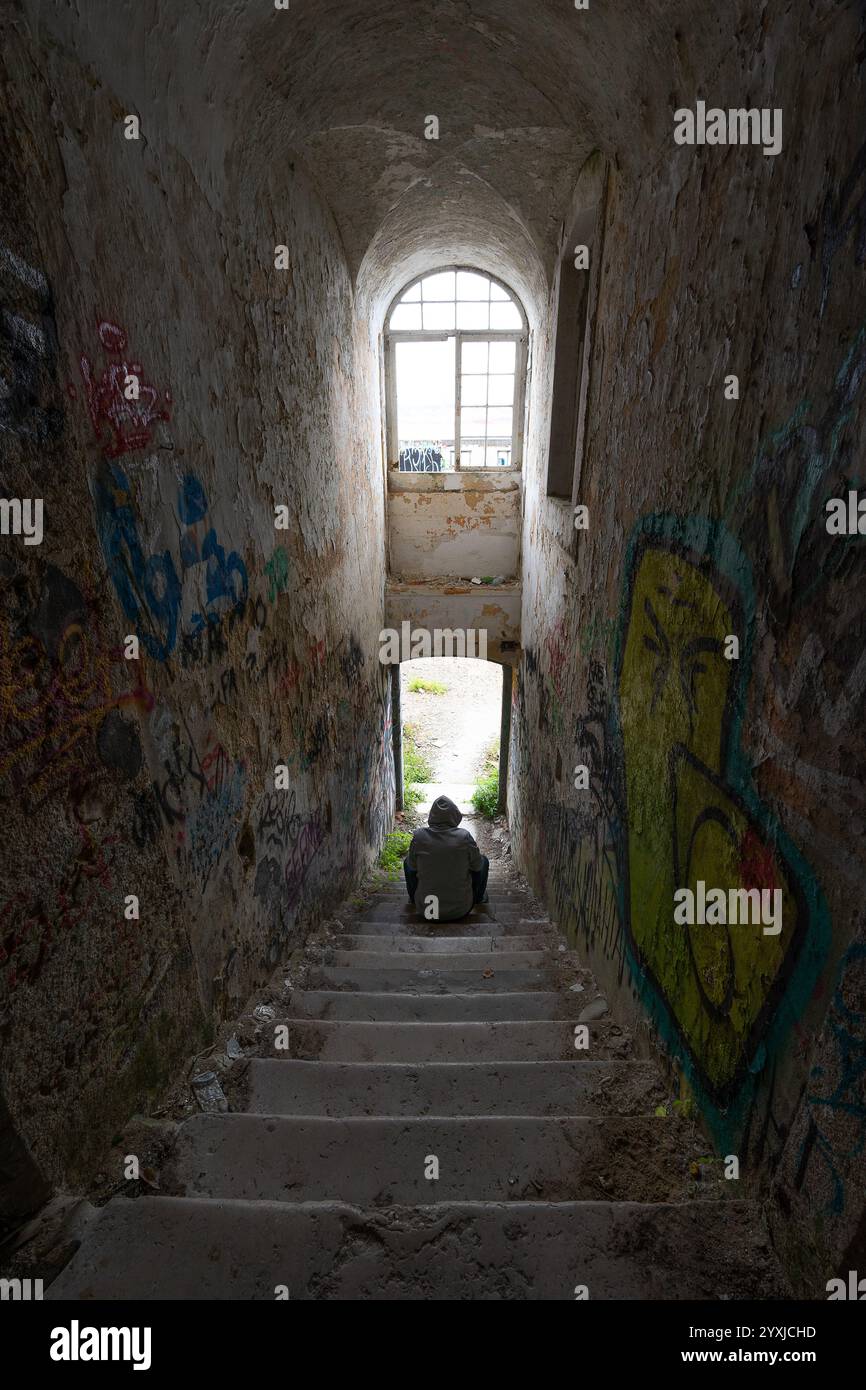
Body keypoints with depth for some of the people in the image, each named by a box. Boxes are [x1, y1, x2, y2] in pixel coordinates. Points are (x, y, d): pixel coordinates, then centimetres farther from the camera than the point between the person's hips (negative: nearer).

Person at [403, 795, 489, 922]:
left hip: (425, 909, 1)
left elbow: (412, 866, 1)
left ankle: (414, 899, 42)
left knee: (407, 861, 23)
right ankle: (479, 897, 40)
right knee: (484, 860, 19)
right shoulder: (464, 836, -17)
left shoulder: (419, 836, -14)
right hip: (460, 910, -1)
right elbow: (477, 866, -2)